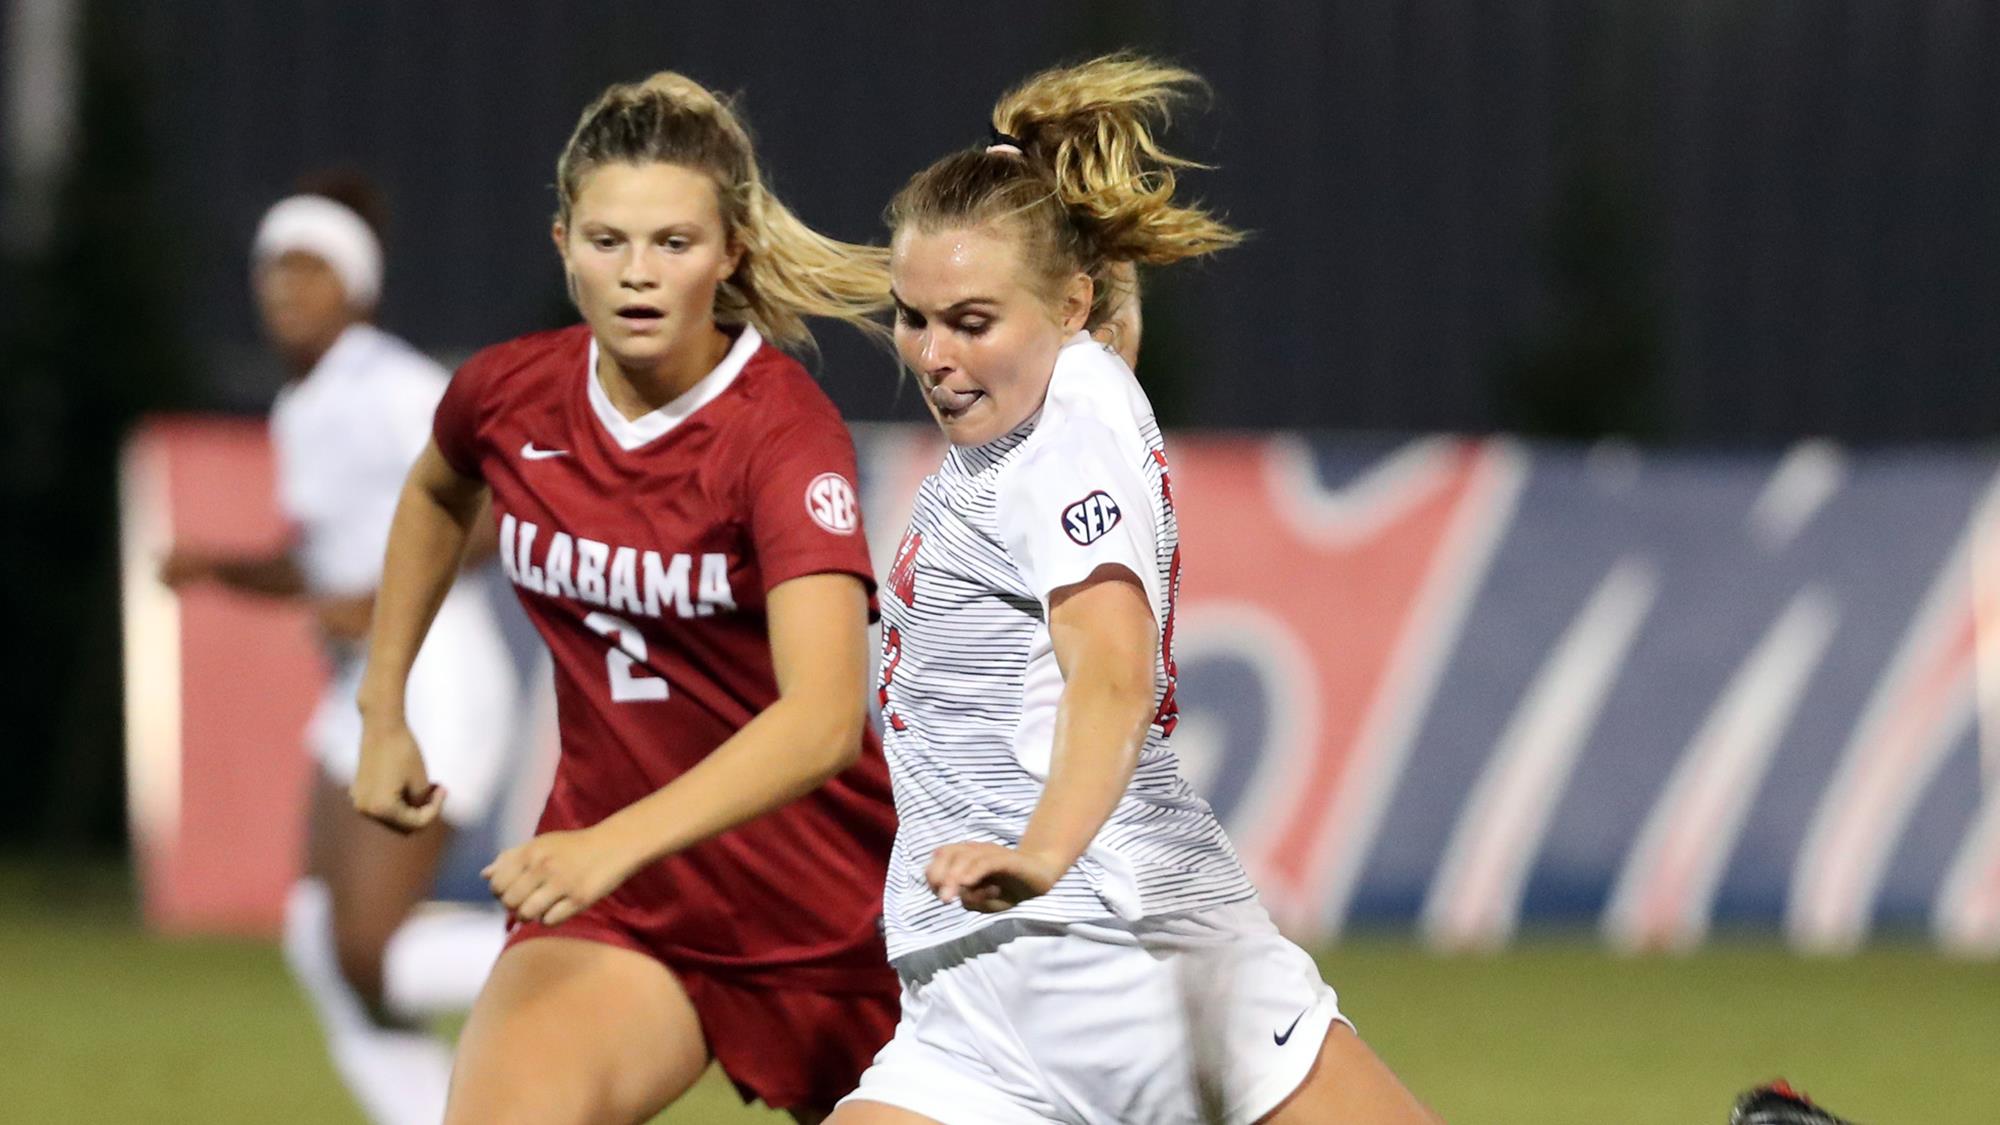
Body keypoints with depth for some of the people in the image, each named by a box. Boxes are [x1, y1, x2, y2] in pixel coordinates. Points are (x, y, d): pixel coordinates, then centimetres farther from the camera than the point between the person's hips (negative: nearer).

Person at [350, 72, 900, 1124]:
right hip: (610, 894, 3)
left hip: (819, 897, -2)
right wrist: (383, 712, 20)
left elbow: (823, 719, -36)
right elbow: (435, 495, 24)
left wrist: (618, 844, -47)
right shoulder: (506, 395, -5)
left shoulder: (785, 431, -21)